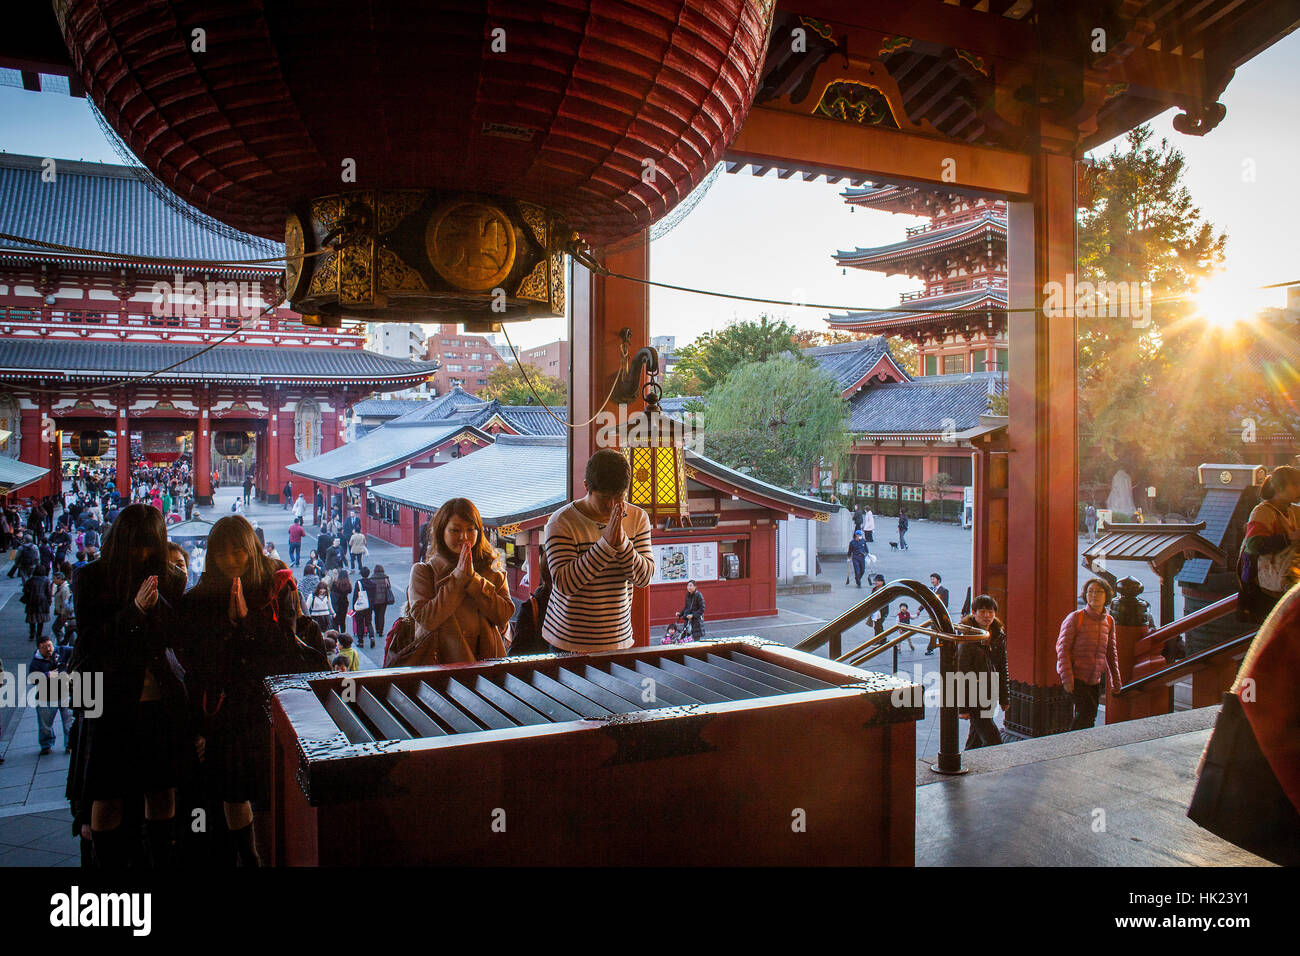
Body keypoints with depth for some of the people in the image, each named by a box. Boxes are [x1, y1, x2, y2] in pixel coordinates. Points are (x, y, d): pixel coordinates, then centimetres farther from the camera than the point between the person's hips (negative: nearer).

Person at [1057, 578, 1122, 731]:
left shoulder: (1109, 621, 7)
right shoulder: (1075, 618, -10)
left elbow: (1111, 652, 17)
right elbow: (1063, 648, -11)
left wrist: (1115, 680, 16)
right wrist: (1067, 679, -17)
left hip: (1094, 679, 6)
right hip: (1075, 676, -6)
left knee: (1090, 716, 6)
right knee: (1088, 710, -16)